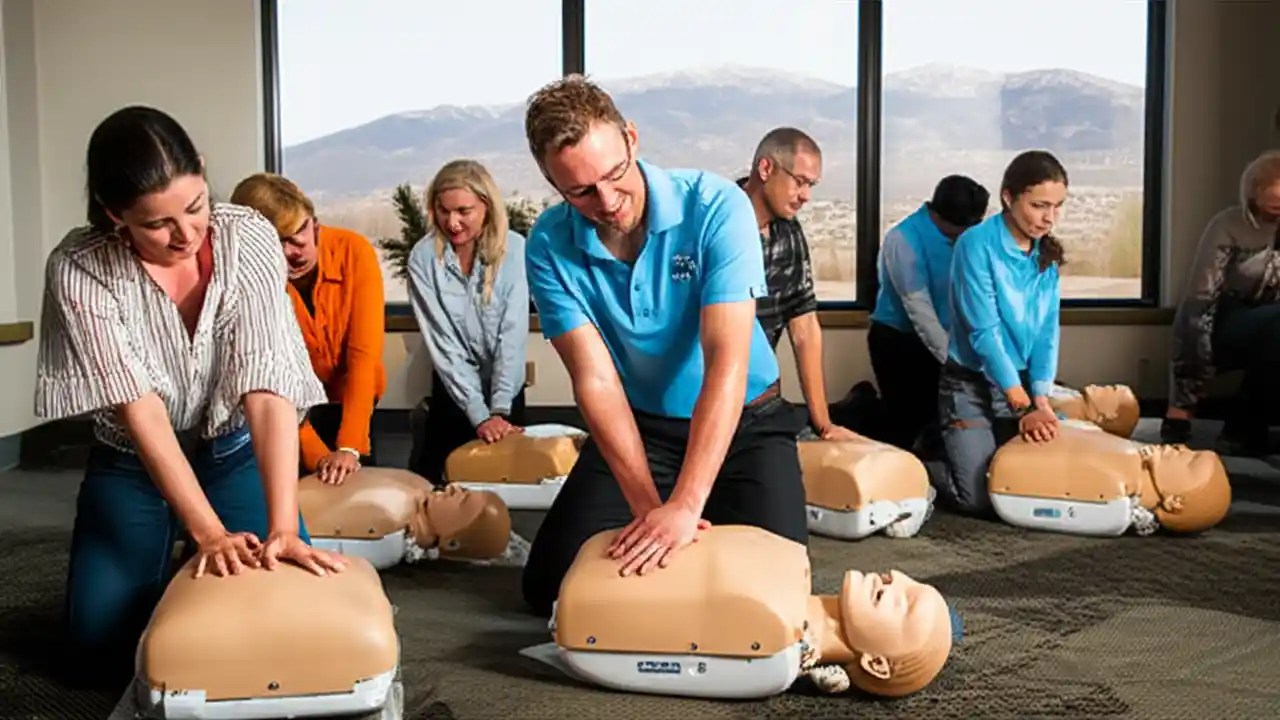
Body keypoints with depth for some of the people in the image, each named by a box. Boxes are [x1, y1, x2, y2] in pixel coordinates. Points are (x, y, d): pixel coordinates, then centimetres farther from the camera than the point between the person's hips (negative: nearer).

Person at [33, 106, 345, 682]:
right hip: (130, 463, 0)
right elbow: (139, 409, -29)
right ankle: (186, 566, 23)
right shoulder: (78, 270, -26)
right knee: (100, 637, -7)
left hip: (235, 453, 0)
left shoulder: (248, 239, -25)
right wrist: (208, 531, -36)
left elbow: (268, 388, -31)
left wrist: (283, 528, -39)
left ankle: (199, 570, 22)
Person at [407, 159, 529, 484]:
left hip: (505, 388, 0)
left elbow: (513, 335, -18)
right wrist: (479, 415, -24)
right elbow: (442, 341, -18)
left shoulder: (514, 250, -16)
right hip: (453, 391, 0)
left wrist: (499, 409, -26)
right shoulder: (423, 258, -16)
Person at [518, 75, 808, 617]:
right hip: (638, 426, 2)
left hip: (744, 421, -2)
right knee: (550, 587, -6)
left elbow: (727, 364, -31)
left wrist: (683, 505, -40)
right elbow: (596, 380, -20)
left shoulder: (716, 207, -24)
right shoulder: (550, 247, -16)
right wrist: (649, 506, -32)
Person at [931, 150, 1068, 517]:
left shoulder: (1047, 254, 2)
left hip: (1023, 383, 6)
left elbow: (1047, 331, -2)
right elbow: (984, 333, -21)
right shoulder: (977, 244, -17)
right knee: (980, 497, -12)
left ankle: (948, 446, 32)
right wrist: (1024, 407, -23)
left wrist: (1040, 401, -15)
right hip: (971, 385, -6)